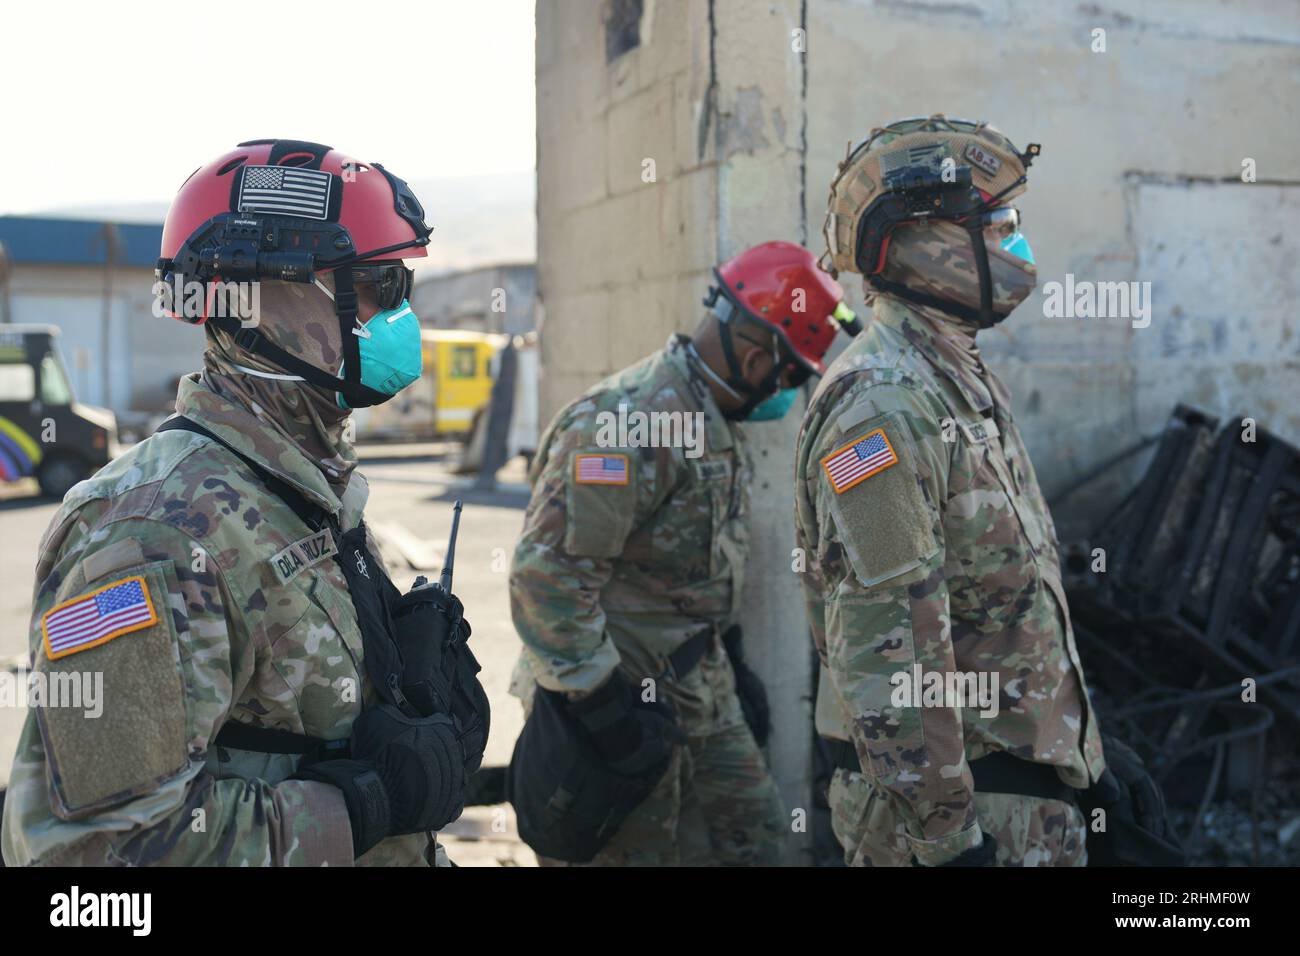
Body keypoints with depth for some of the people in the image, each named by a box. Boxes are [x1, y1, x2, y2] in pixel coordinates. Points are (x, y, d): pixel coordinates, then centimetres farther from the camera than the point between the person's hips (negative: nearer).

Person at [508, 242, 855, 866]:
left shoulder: (713, 423, 11)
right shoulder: (631, 421, -23)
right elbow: (547, 574, -28)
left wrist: (731, 663, 22)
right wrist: (603, 705, -24)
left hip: (699, 691, 10)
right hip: (631, 699, -10)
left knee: (756, 835, 14)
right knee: (636, 852, 2)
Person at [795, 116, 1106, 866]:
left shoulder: (965, 377, 12)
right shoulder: (883, 406, -21)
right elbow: (885, 645, -25)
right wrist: (946, 832, -23)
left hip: (1023, 770, 9)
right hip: (944, 779, -9)